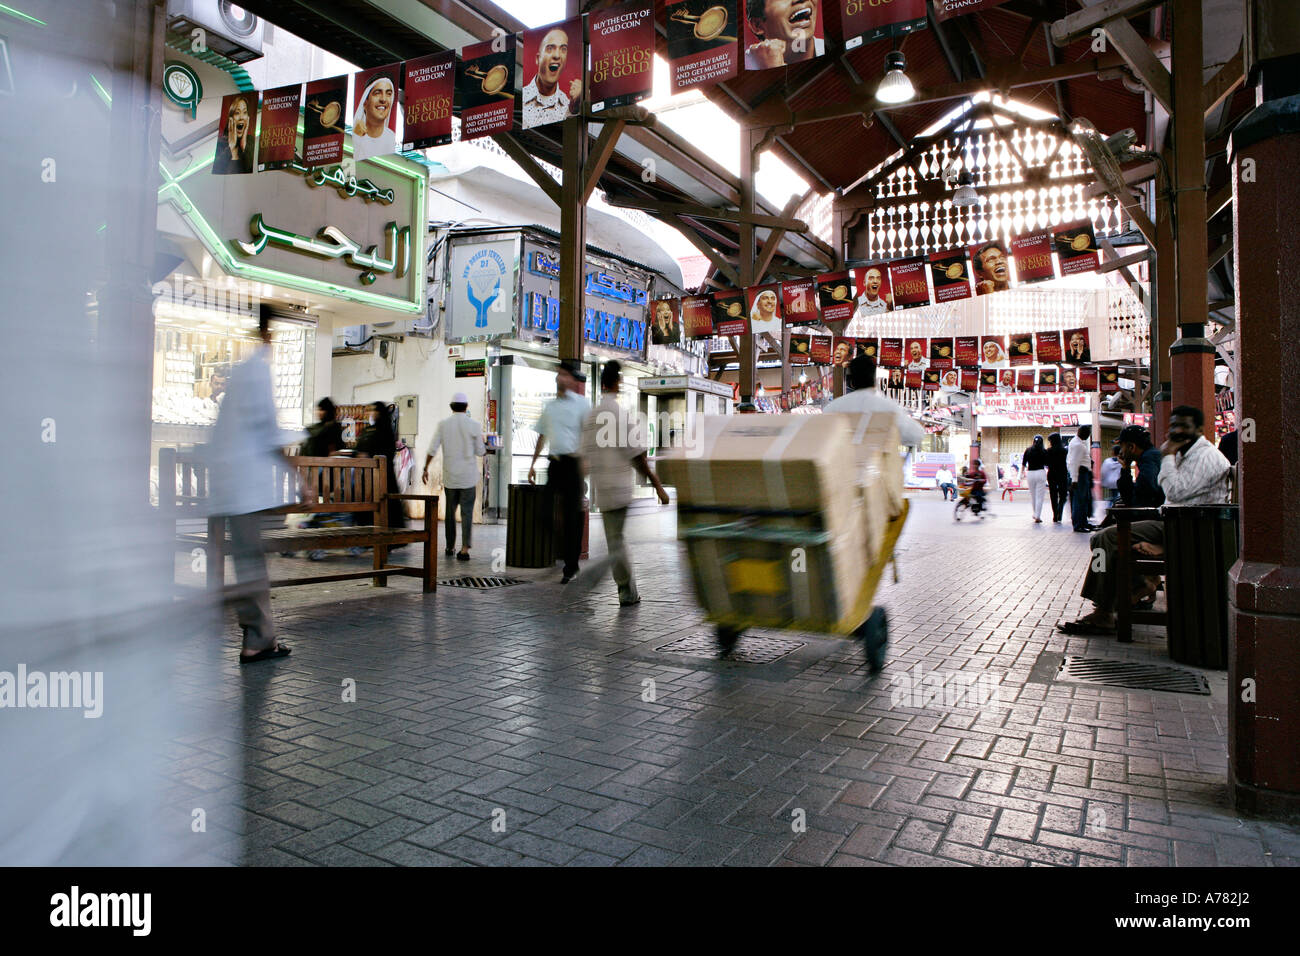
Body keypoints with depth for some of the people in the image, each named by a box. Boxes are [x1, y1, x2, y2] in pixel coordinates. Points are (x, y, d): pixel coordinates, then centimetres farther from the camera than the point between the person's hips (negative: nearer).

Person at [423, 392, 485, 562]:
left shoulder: (443, 424, -1)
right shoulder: (474, 425, -5)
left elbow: (432, 449, -2)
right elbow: (480, 452, -1)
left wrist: (425, 469, 8)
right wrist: (486, 450, 21)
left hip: (449, 476, 2)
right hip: (468, 477, -2)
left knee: (450, 511, 15)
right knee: (467, 512, -1)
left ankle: (450, 547, 23)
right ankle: (464, 548, -10)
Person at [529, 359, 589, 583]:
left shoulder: (581, 404, -1)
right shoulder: (549, 405, 16)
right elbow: (542, 435, 22)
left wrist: (584, 459, -20)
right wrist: (533, 464, 19)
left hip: (573, 464, -6)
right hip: (554, 464, 6)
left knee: (572, 516, -5)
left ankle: (571, 567, 1)